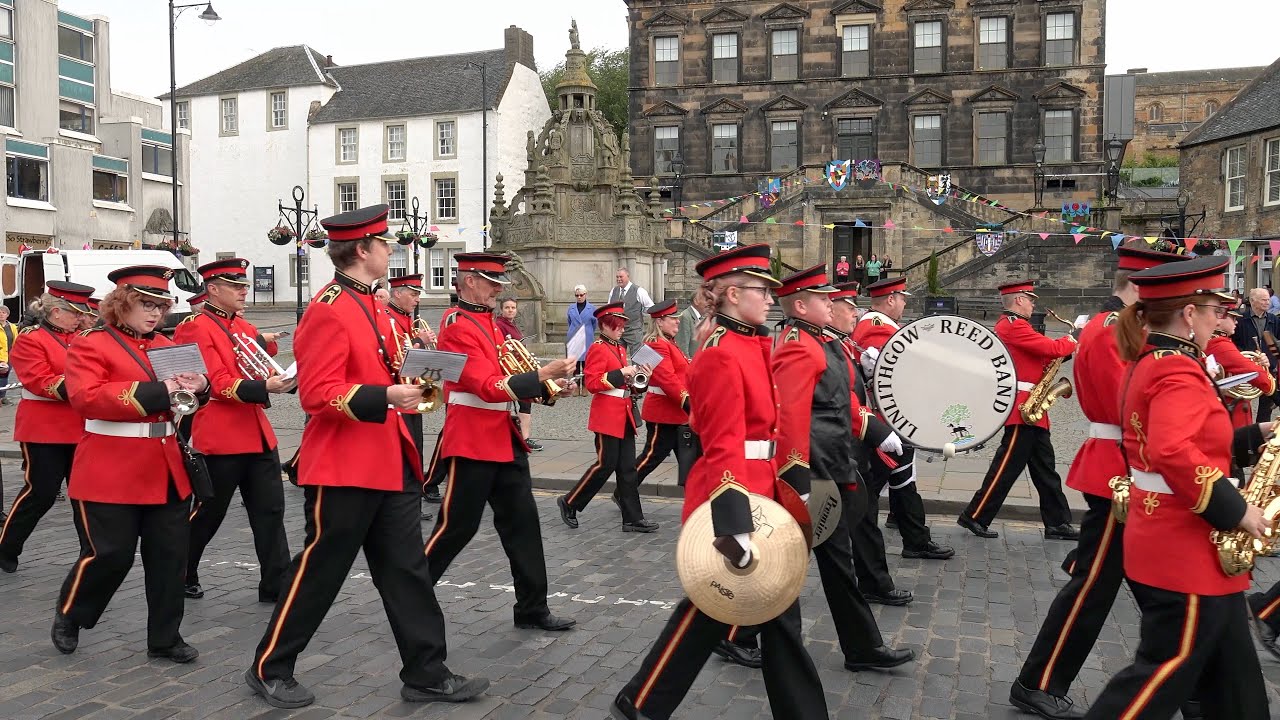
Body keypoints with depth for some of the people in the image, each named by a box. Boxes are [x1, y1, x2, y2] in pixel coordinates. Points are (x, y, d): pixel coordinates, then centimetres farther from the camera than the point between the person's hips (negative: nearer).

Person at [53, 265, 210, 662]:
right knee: (110, 554, 0)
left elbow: (184, 400, 18)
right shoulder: (90, 346, -6)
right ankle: (68, 616, 28)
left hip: (166, 471, 6)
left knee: (169, 554, 6)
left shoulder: (168, 345, 13)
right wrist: (158, 391, -25)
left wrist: (198, 387, -8)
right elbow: (86, 396, -21)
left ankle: (164, 638, 17)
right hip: (111, 474, -6)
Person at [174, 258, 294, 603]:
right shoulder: (196, 329, -10)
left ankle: (276, 584, 10)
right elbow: (219, 385, -18)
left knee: (270, 510, 5)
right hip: (220, 438, -7)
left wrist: (286, 379, -5)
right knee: (207, 515, 8)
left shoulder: (245, 328, 15)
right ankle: (182, 576, 29)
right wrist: (266, 387, -29)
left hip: (258, 434, 7)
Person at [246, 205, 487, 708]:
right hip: (344, 469, -9)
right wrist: (387, 397, -29)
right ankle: (270, 670, 23)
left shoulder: (369, 305, 13)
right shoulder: (328, 310, -16)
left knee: (407, 571, 11)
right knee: (318, 572, 4)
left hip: (389, 464, 9)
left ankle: (426, 675, 19)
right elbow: (318, 395, -21)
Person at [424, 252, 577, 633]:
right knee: (457, 527, 1)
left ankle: (532, 608, 16)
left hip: (504, 438, 9)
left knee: (522, 522, 8)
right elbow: (490, 388, -23)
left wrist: (546, 387, 2)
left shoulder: (489, 323, 15)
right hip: (472, 443, -9)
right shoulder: (457, 326, -14)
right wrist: (544, 373, -26)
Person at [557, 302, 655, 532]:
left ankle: (633, 519, 10)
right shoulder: (598, 349, -10)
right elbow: (592, 383, -18)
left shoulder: (620, 348, 16)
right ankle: (569, 503, 13)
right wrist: (621, 373, -21)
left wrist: (638, 377, 6)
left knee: (627, 468, 7)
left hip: (624, 415, 8)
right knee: (606, 464, -4)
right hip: (607, 417, -8)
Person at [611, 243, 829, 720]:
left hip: (759, 492, 9)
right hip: (732, 498, -9)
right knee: (710, 609, 4)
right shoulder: (721, 356, -18)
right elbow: (723, 447, -24)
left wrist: (795, 482, 20)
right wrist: (733, 523, -28)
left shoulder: (751, 346, 11)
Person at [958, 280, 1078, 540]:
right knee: (1008, 466, -6)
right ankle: (974, 517, 0)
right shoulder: (1014, 325, -14)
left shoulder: (1007, 325, 19)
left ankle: (1057, 523, 17)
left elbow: (1037, 356, 21)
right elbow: (1051, 348, -18)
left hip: (1028, 410, 11)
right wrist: (1070, 343, 3)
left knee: (1044, 467, 12)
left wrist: (1061, 350, 6)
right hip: (1022, 408, -11)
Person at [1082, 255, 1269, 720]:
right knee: (1163, 678, 2)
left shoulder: (1147, 363, 10)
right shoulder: (1179, 372, -20)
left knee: (1233, 681, 20)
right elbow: (1172, 453, -36)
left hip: (1164, 543, 10)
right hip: (1185, 553, -10)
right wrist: (1235, 510, -26)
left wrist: (1254, 436, 13)